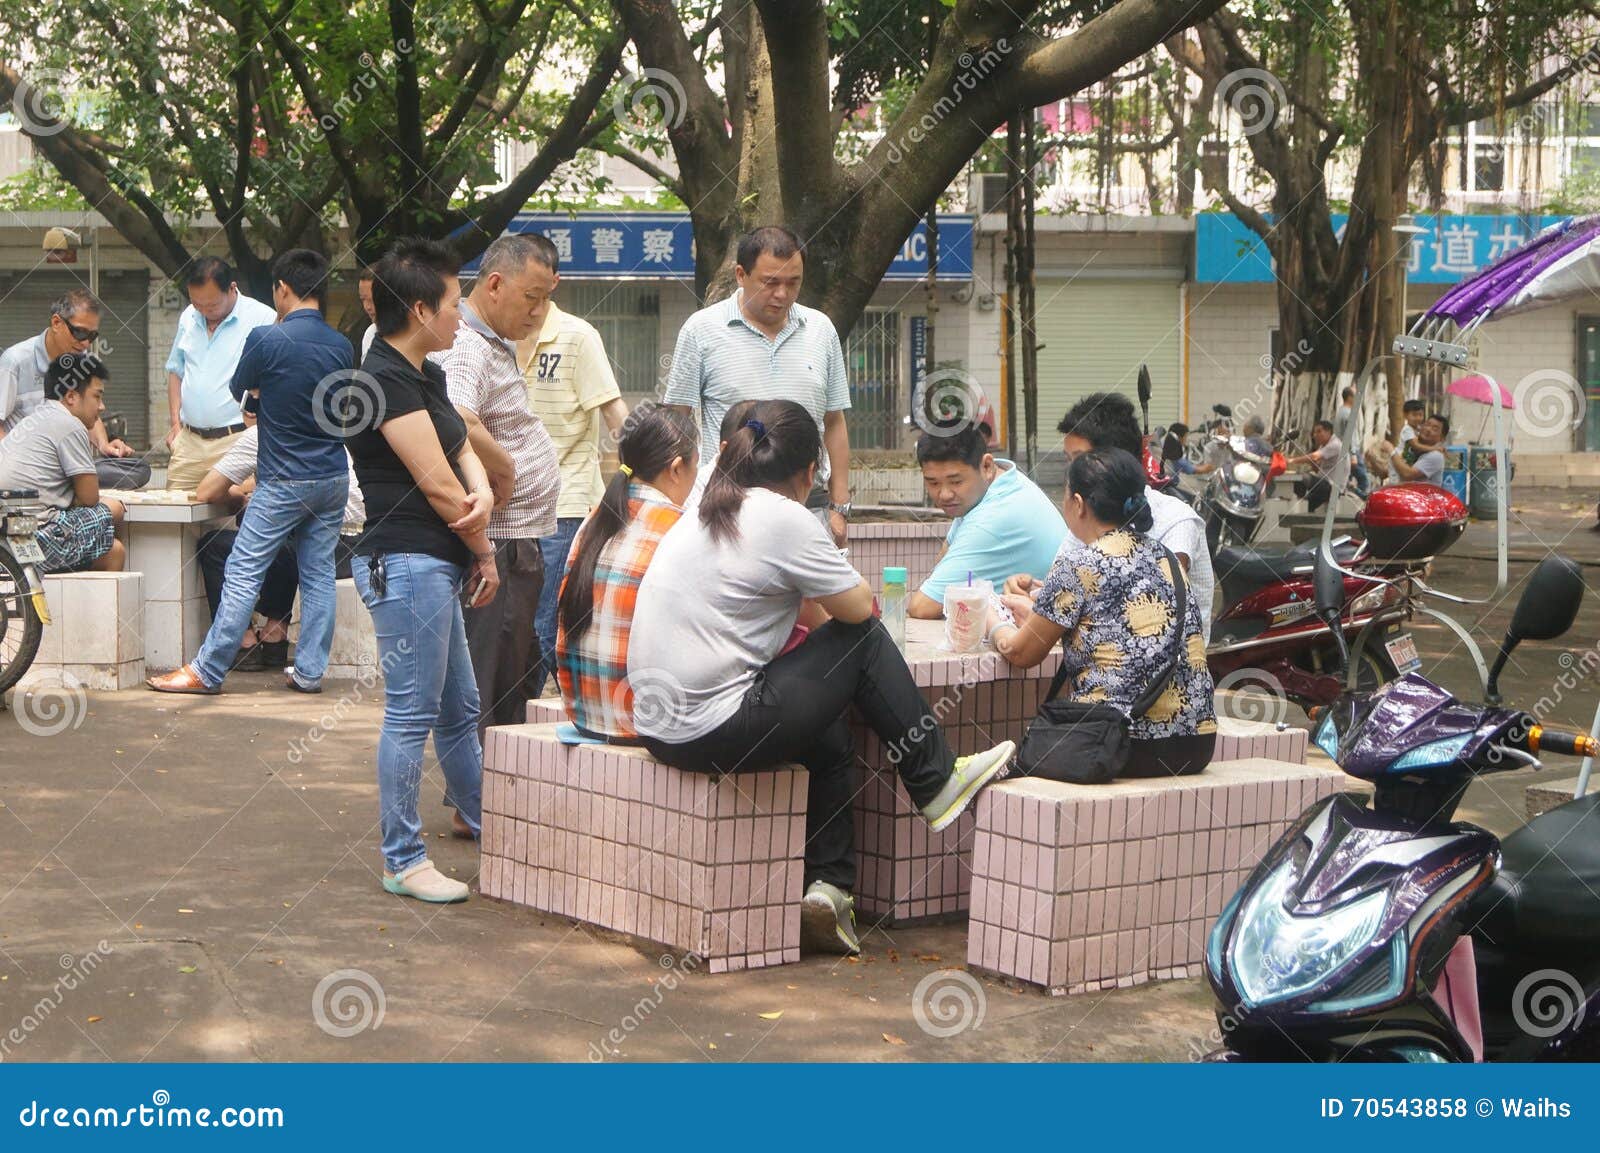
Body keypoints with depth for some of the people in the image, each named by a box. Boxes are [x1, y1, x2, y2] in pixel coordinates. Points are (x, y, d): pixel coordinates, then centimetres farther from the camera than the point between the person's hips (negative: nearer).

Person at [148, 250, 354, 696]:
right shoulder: (342, 346, 3)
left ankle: (207, 671, 1)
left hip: (283, 481, -5)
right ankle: (309, 671, 10)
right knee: (319, 573, 9)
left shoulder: (266, 339, -13)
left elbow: (238, 390, 4)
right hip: (334, 478, 5)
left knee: (243, 573, -2)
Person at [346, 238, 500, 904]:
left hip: (437, 565, 10)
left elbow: (462, 450, 13)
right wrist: (484, 551, -5)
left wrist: (482, 493, -10)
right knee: (411, 714, -4)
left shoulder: (425, 375, 16)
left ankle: (475, 813, 37)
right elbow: (436, 484, -17)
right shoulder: (386, 383, -16)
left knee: (459, 707, 22)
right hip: (406, 564, -10)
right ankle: (402, 861, 3)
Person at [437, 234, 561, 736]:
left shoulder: (500, 345, 16)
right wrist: (503, 470, -22)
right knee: (490, 692, -6)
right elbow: (458, 425, -37)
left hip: (522, 543, 11)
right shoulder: (465, 349, -18)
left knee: (521, 674, 18)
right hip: (499, 547, -11)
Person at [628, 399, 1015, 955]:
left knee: (831, 737, 25)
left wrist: (816, 613, 19)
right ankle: (936, 782, 15)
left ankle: (828, 888, 19)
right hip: (715, 734, -9)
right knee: (864, 641, 3)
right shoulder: (785, 518, -10)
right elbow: (859, 606, 0)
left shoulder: (703, 515, 16)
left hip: (660, 729, 9)